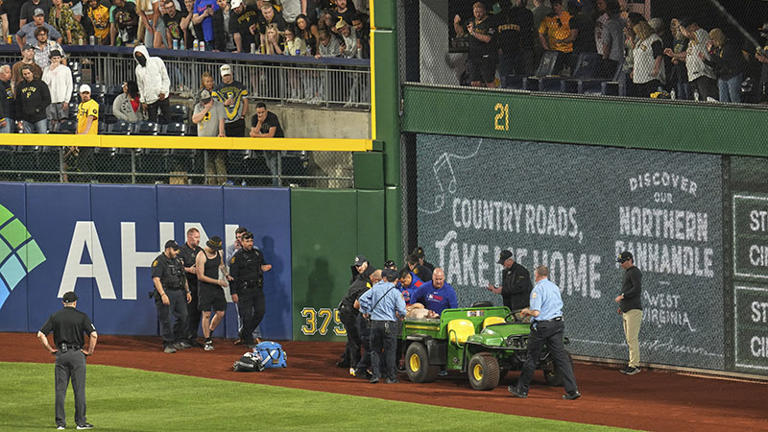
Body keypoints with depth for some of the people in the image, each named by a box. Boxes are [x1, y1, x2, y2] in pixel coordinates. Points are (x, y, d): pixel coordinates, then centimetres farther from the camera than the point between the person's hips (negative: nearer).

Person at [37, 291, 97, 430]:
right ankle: (80, 422, 2)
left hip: (61, 355, 2)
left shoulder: (55, 317, 5)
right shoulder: (82, 316, -2)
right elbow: (94, 335, -13)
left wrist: (50, 349, 8)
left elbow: (40, 334, 0)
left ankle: (60, 422, 4)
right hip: (77, 355, -2)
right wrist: (90, 351, -1)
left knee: (60, 390, 5)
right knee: (79, 389, 2)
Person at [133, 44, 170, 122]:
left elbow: (165, 78, 1)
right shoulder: (138, 69, 13)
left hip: (162, 96, -3)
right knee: (152, 122, -3)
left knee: (165, 119, -5)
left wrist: (163, 92, -10)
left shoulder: (156, 61, 2)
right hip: (150, 101, 3)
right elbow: (140, 86, 16)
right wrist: (143, 101, 7)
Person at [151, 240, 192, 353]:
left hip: (179, 293, 7)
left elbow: (183, 277, 24)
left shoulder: (178, 260, 16)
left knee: (183, 317, 7)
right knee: (165, 320, -5)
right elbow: (156, 279, -17)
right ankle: (168, 344, 0)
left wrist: (187, 292, 18)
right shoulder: (159, 261, -9)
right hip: (166, 293, -7)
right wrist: (163, 295, -24)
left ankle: (179, 341, 21)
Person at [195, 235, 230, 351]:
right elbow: (201, 276, -18)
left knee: (220, 313, 4)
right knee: (207, 314, -6)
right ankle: (208, 342, 1)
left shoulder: (218, 253, 5)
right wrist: (218, 281, -18)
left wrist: (226, 273, 11)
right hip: (205, 288, -6)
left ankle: (210, 333, 26)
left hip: (217, 287, 6)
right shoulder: (201, 256, -16)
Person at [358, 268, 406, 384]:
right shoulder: (395, 292, -4)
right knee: (390, 351, 5)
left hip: (375, 322, 2)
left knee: (375, 350, 11)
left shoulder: (376, 288, 3)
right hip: (390, 324, -2)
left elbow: (363, 298, 0)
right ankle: (391, 377, 7)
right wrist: (401, 316, 13)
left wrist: (365, 311, 13)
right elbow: (401, 309, -9)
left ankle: (375, 374, 2)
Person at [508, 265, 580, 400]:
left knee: (532, 358, 6)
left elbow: (536, 312, -20)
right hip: (557, 324, 6)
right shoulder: (555, 287, 12)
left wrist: (527, 311, 3)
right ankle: (572, 390, -6)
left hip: (541, 326, -6)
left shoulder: (538, 289, -12)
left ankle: (521, 389, 17)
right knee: (561, 357, 3)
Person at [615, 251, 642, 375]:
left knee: (632, 338, -12)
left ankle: (634, 365, -13)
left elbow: (637, 289, -20)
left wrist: (622, 296, -15)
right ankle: (634, 363, 13)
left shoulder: (635, 272, -9)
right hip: (626, 311, 10)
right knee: (629, 339, 10)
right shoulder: (627, 272, 22)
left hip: (634, 310, -10)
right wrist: (621, 305, 21)